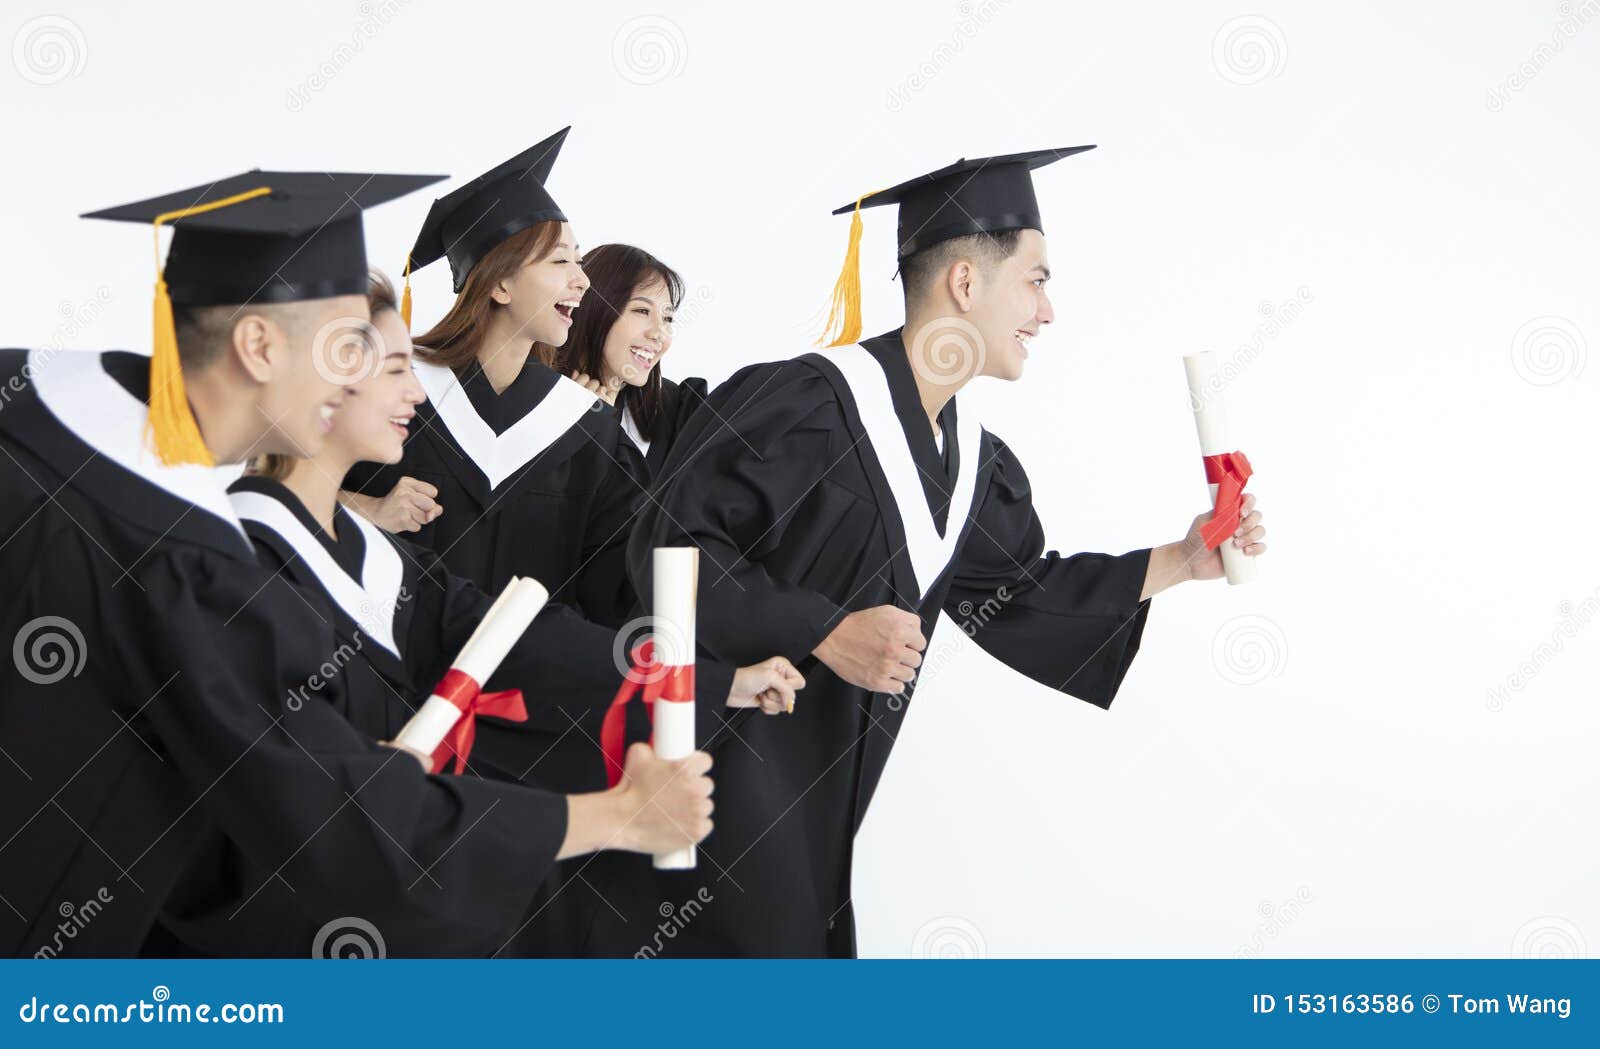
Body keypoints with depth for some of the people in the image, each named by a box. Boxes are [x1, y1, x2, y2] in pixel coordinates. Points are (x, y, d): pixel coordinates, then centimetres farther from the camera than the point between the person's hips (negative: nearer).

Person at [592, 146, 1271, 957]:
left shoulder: (975, 459, 6)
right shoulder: (809, 401, -19)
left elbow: (1016, 592, 16)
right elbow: (671, 540, -20)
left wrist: (1181, 560, 11)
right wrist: (823, 630, -24)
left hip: (825, 788, 8)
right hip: (728, 761, -8)